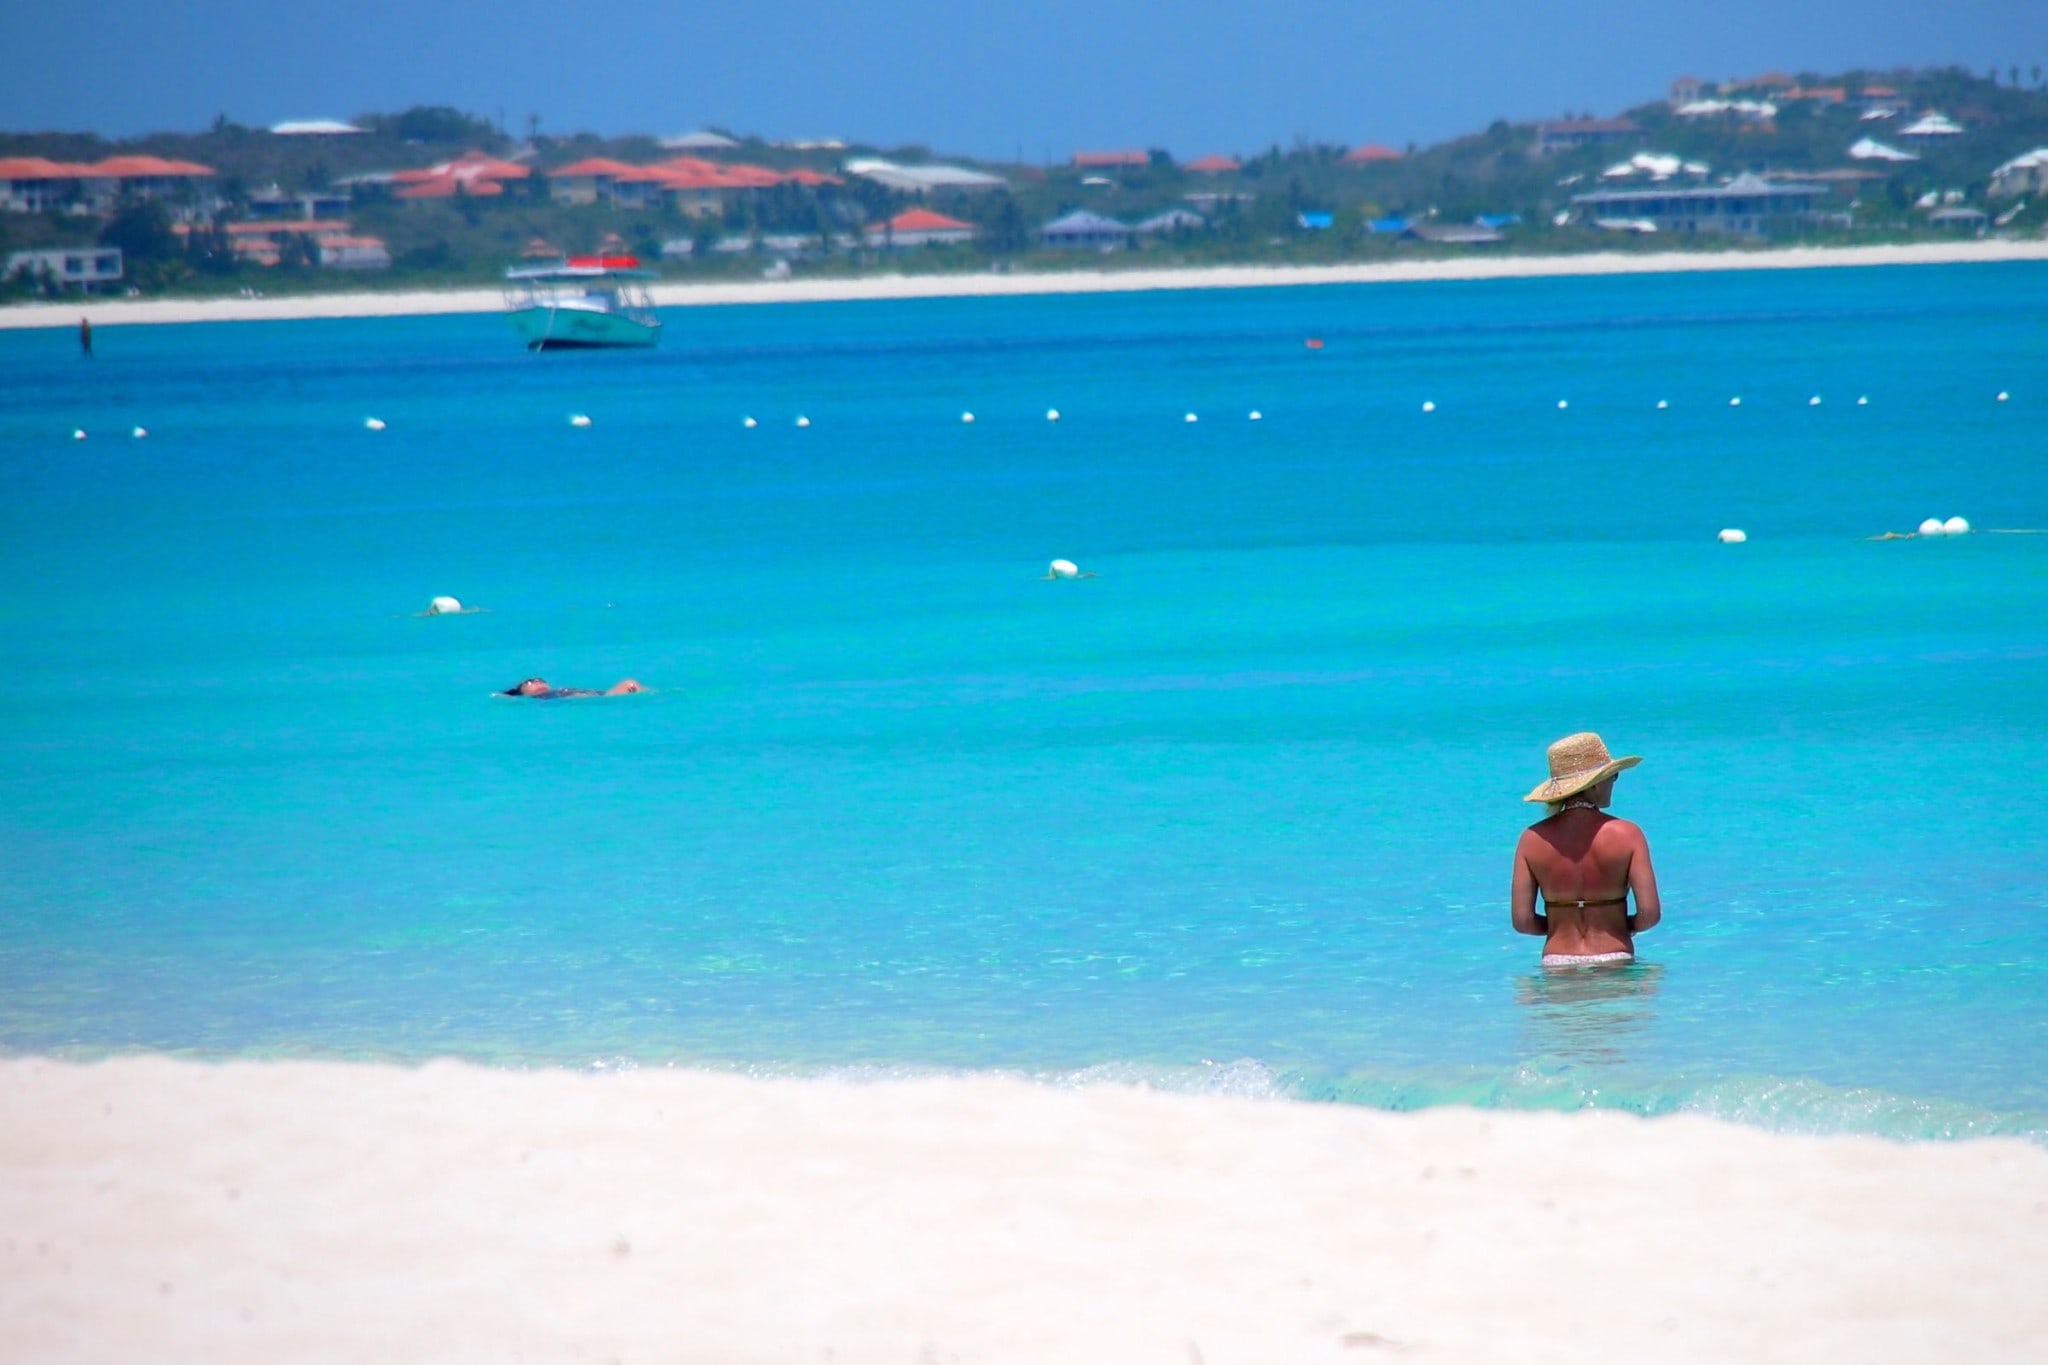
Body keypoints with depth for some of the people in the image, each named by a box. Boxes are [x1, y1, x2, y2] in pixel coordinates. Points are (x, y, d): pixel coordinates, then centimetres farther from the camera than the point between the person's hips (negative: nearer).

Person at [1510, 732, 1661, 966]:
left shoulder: (1533, 839, 3)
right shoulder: (1626, 834, -3)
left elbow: (1522, 920, 0)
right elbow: (1650, 913, -7)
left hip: (1557, 965, 2)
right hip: (1614, 963, -2)